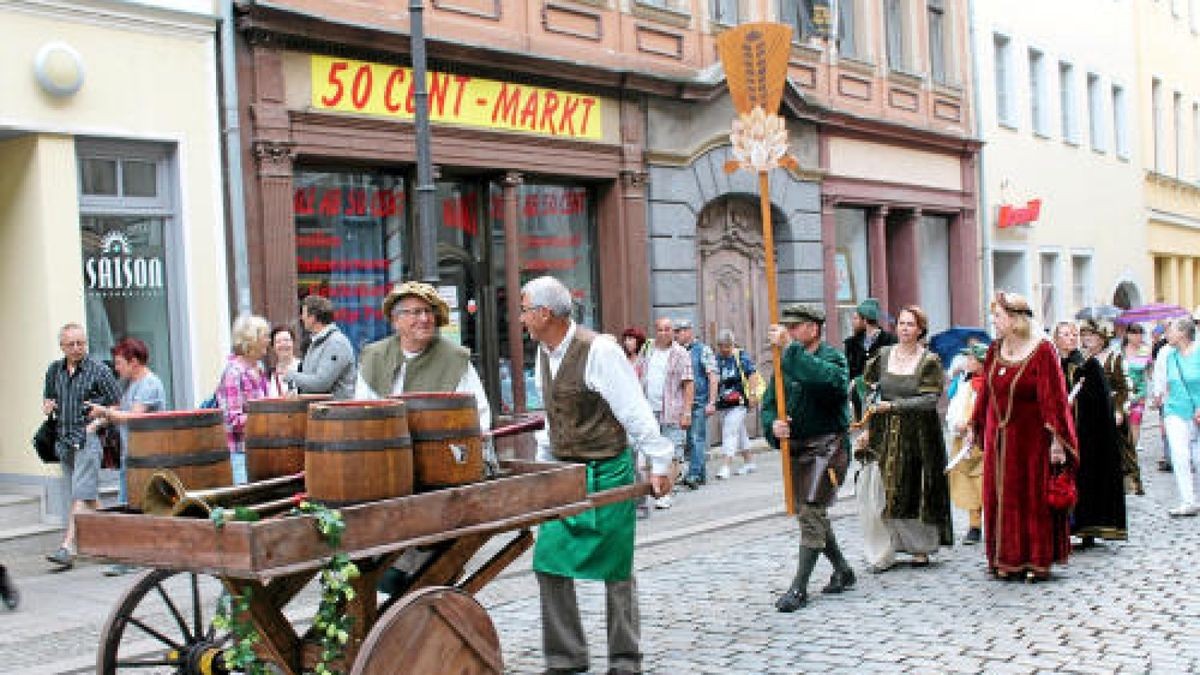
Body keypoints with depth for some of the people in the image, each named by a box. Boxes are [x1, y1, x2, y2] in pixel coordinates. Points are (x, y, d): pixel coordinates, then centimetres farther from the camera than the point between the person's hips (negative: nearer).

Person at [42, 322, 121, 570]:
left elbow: (118, 405, -3)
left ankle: (68, 547, -18)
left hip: (88, 439, -6)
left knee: (81, 495, -12)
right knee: (90, 495, 12)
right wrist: (47, 406, 2)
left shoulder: (99, 370, -4)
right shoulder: (54, 370, 12)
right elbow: (47, 398, 25)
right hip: (64, 440, 6)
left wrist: (97, 422, -13)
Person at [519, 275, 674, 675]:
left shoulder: (599, 350, -17)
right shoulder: (544, 354, 8)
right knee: (549, 564, 1)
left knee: (615, 568, 4)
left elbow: (635, 411, -16)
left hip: (607, 473, -7)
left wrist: (660, 464, -15)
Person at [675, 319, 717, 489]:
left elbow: (712, 377, -8)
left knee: (697, 439, -10)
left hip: (700, 403, -6)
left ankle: (694, 475, -14)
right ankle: (701, 475, 16)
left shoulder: (703, 350, -4)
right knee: (690, 440, 8)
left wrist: (711, 402, -14)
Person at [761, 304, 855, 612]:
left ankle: (798, 588, -6)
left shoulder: (832, 357, -10)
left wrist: (789, 349, -34)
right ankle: (843, 571, 33)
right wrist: (772, 425, -15)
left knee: (811, 513, -12)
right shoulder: (785, 363, 10)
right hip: (796, 448, 8)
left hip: (827, 445, -8)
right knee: (808, 514, 15)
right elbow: (769, 402, 8)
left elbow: (827, 379, -35)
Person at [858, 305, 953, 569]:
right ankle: (885, 550, 1)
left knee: (918, 490, 4)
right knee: (887, 491, -2)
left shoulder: (929, 361, -6)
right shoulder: (884, 355, 7)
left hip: (919, 434, -3)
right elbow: (869, 388, 13)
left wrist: (893, 405, -20)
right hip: (886, 433, 3)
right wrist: (868, 428, 5)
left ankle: (921, 548, 16)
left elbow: (930, 400, -14)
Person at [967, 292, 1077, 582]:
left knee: (1033, 497, 2)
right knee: (1002, 498, 8)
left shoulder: (1042, 350, -12)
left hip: (1030, 438, -6)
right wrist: (974, 427, 15)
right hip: (998, 438, 6)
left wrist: (1056, 438, -20)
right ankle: (1008, 560, 17)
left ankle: (1039, 559, 13)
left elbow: (1053, 396, -15)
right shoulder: (995, 350, 5)